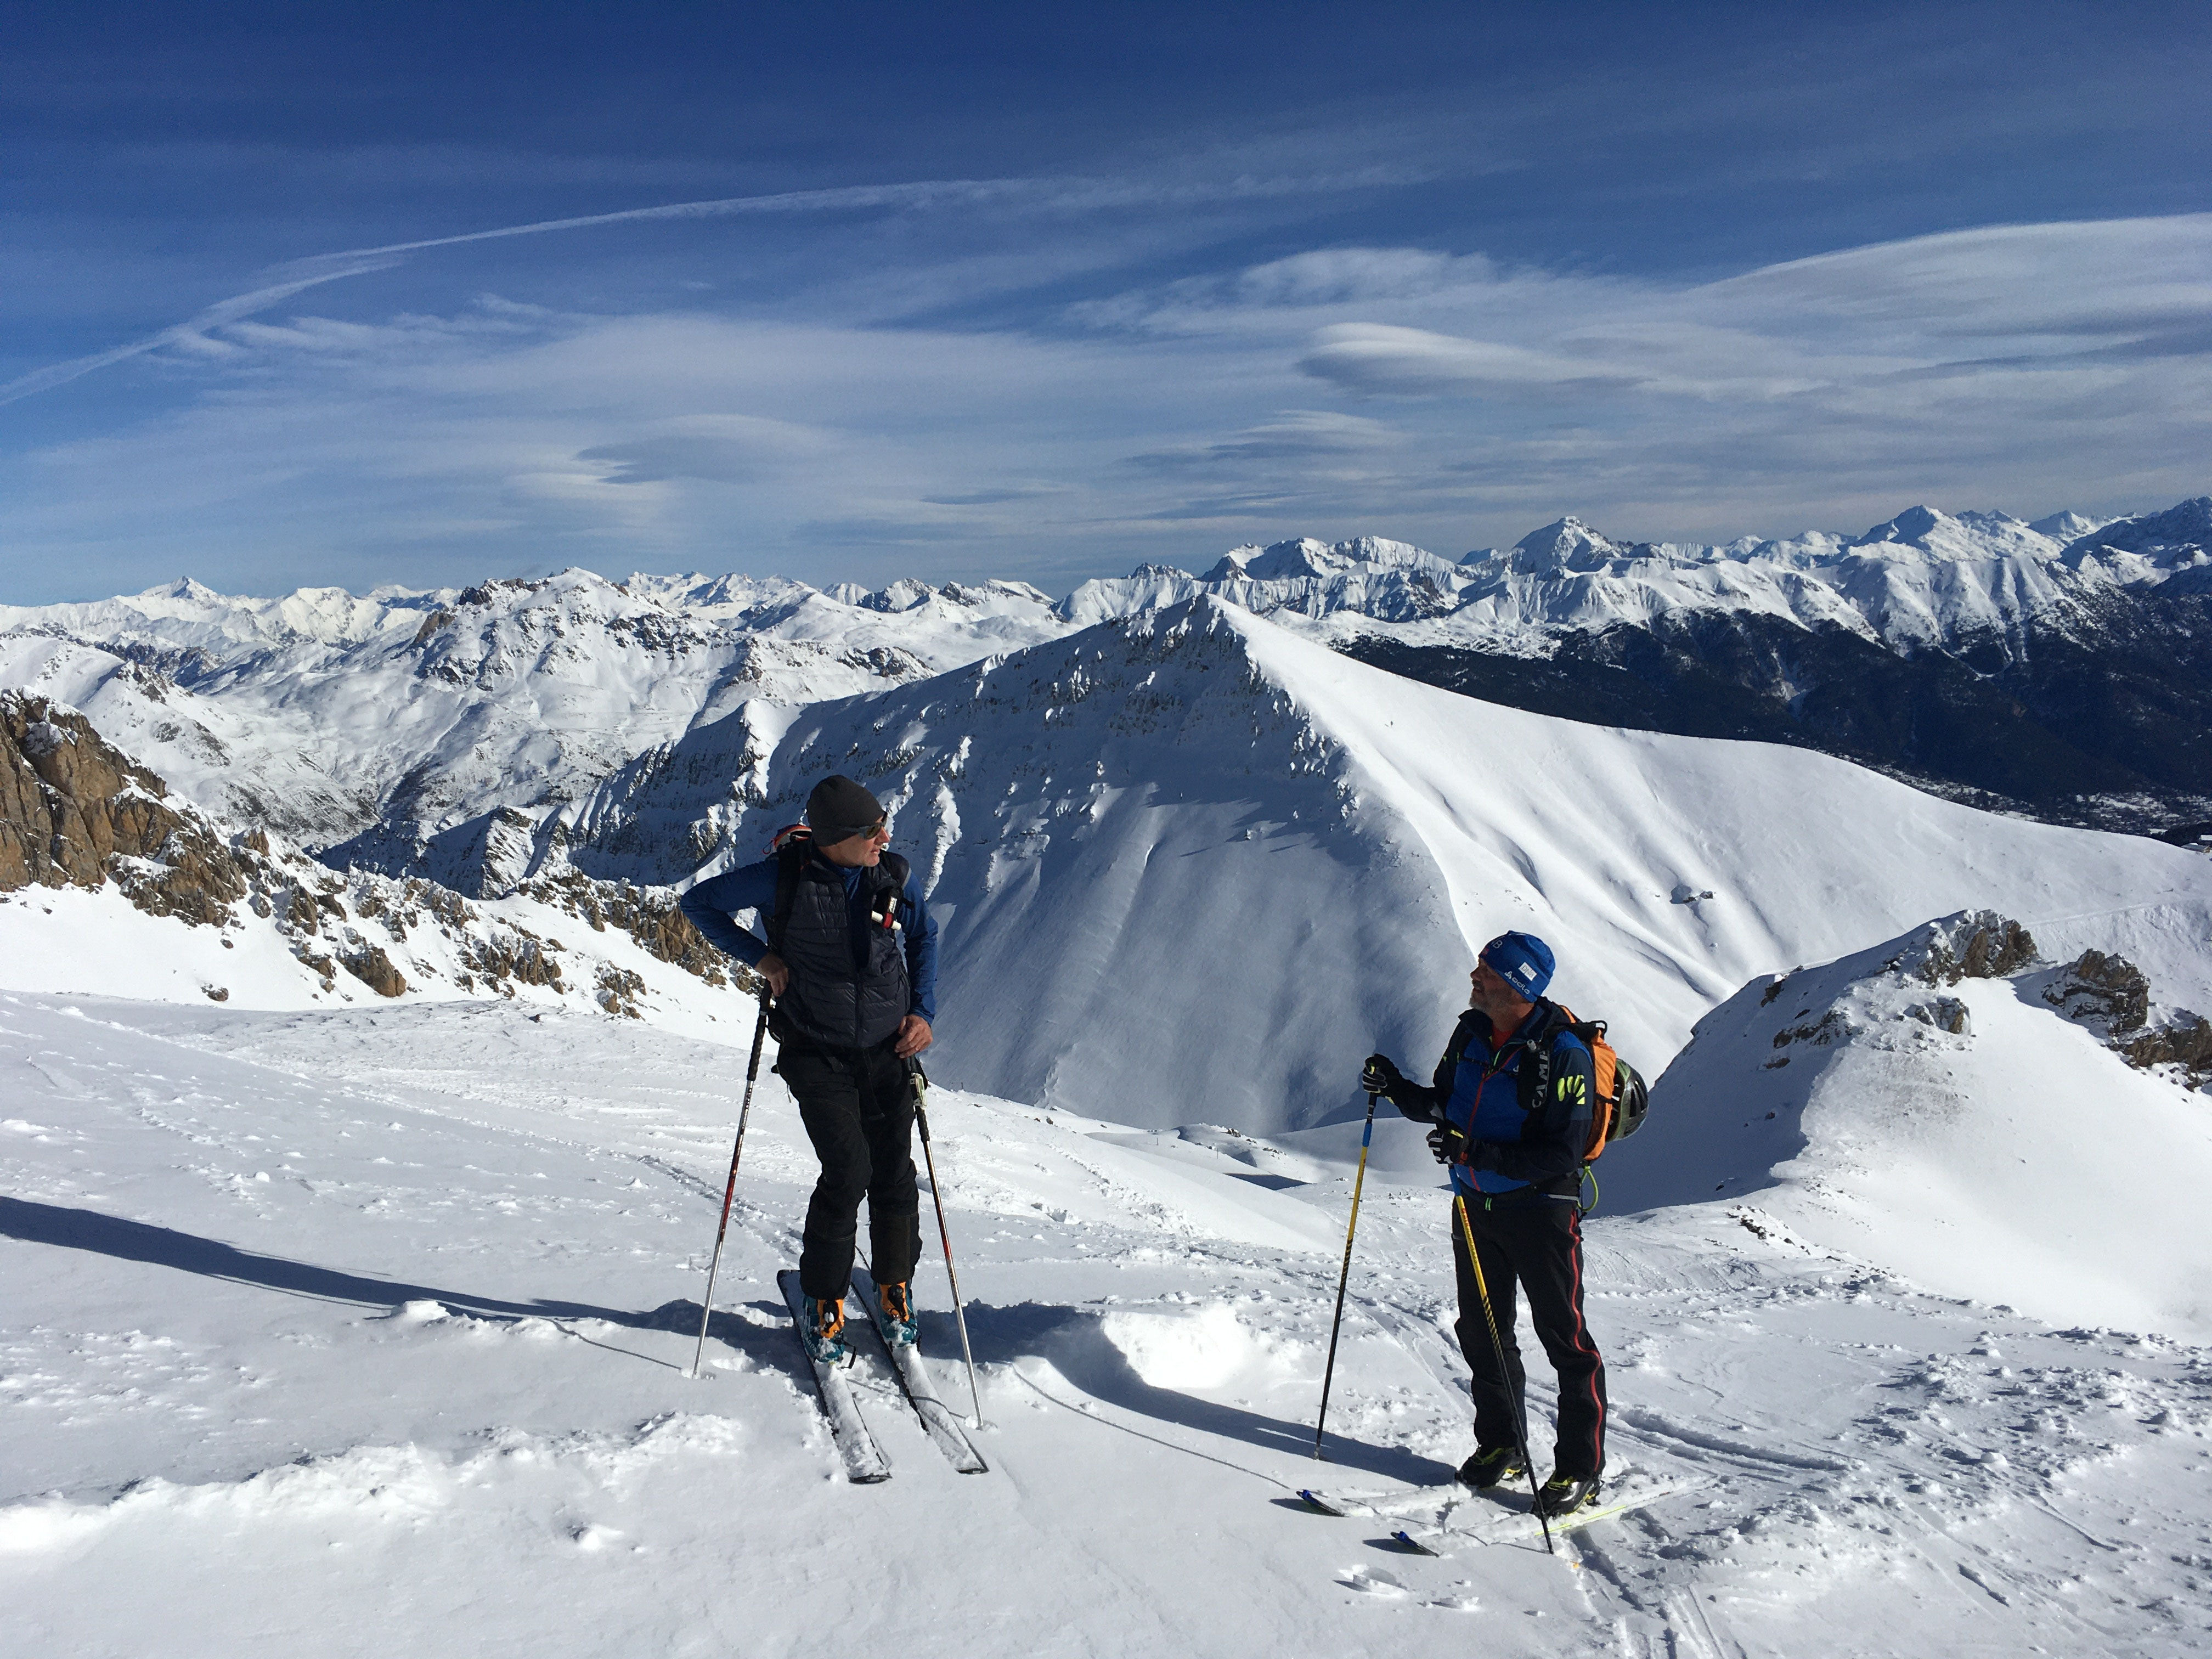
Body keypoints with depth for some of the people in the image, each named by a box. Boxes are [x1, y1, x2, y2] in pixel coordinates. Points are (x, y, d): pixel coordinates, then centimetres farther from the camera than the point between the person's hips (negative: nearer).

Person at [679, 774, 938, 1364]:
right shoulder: (784, 878, -12)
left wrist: (923, 1011, 2)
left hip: (888, 1050, 3)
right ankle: (822, 1300, 8)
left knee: (894, 1175, 1)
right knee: (848, 1171, -14)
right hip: (817, 1055, -3)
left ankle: (895, 1287, 26)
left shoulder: (896, 877, -3)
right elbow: (700, 902, 1)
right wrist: (758, 956, -8)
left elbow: (925, 938, 14)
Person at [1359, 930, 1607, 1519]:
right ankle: (1502, 1445, 31)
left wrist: (1475, 1151, -30)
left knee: (1565, 1339, 3)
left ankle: (1581, 1469, 16)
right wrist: (1397, 1089, -6)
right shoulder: (1471, 1033, 0)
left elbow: (1561, 1155, -24)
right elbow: (1445, 1104, 13)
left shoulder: (1564, 1055, -21)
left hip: (1541, 1210, -6)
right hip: (1475, 1204, 7)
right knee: (1482, 1333, 14)